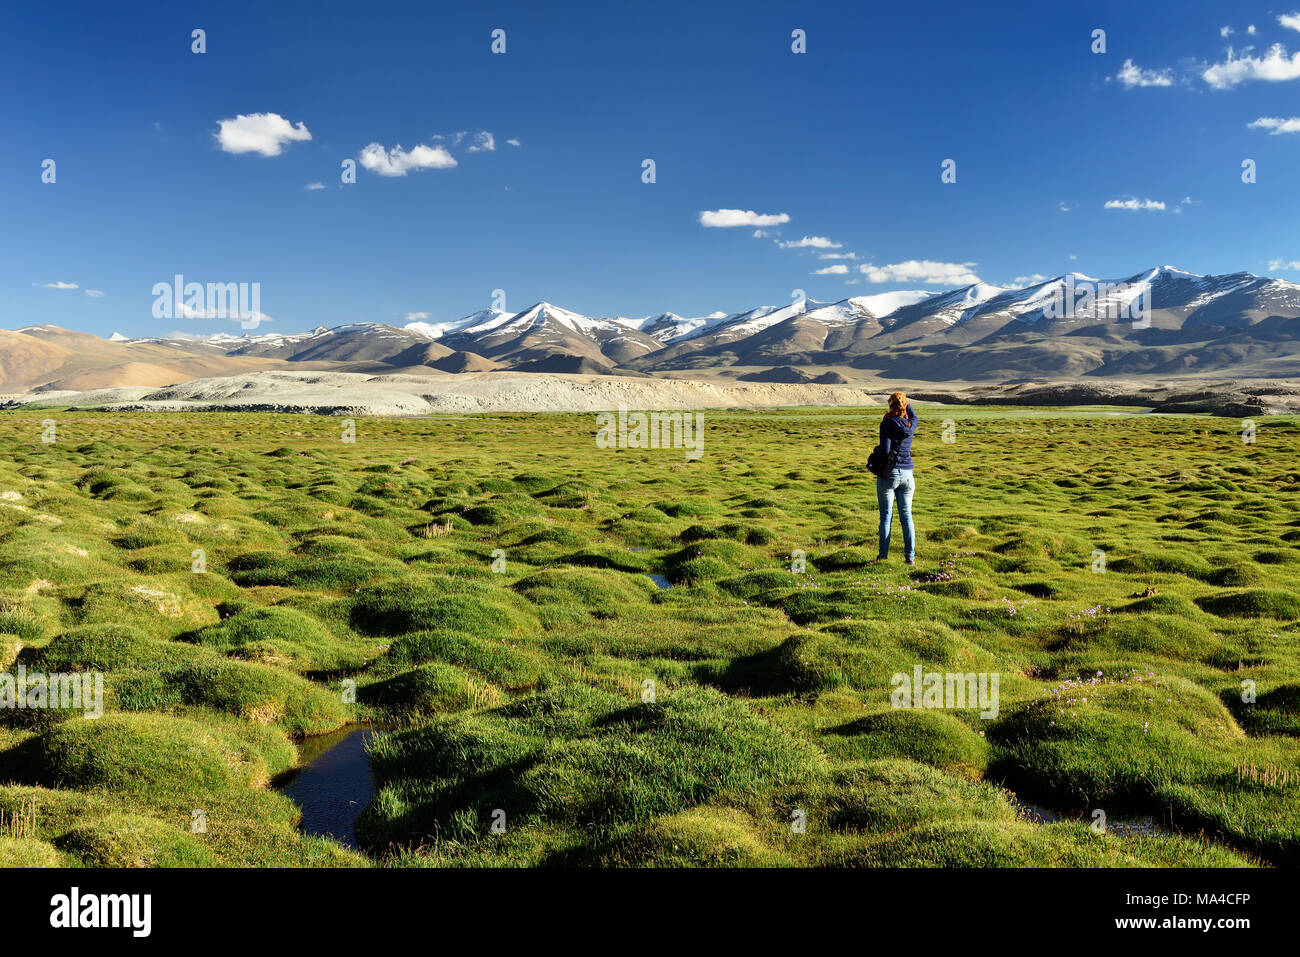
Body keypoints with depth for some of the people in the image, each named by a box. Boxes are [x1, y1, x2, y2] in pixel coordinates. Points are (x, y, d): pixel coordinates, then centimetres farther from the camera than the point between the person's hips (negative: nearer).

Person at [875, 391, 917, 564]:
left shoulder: (887, 423, -11)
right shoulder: (911, 424, 3)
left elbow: (885, 449, -18)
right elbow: (913, 415, 29)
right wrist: (904, 400, 22)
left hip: (888, 474, -4)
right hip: (907, 474, 4)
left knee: (886, 515, 4)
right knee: (906, 515, 9)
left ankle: (883, 555, 6)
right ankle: (910, 556, 6)